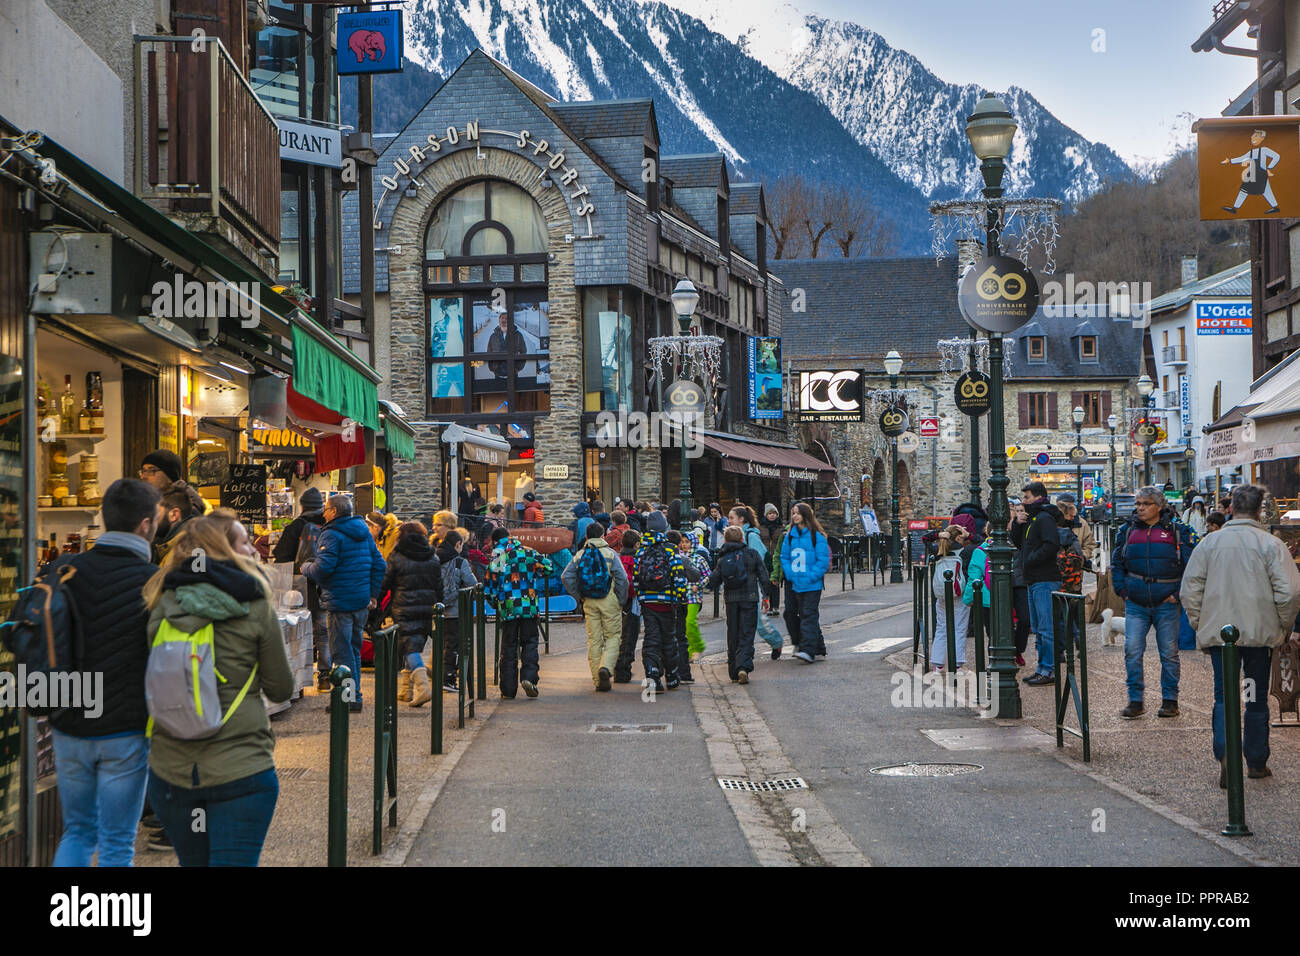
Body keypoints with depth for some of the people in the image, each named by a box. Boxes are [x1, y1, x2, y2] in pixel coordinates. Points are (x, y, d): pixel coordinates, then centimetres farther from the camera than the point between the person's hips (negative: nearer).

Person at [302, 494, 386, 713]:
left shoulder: (332, 535, -12)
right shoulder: (364, 533, 12)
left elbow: (323, 567, -21)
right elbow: (378, 564, 13)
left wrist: (306, 568, 0)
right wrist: (373, 594, 18)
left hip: (339, 602, -8)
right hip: (362, 602, 8)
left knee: (341, 652, -3)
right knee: (354, 649, 16)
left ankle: (350, 697, -4)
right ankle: (355, 694, 21)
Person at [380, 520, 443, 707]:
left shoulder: (396, 557, -2)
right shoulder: (433, 559, 10)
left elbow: (384, 585, 1)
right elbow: (440, 587, 12)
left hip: (405, 610, -4)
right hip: (428, 609, 4)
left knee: (410, 649, -7)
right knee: (414, 647, 14)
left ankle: (423, 687, -26)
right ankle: (406, 689, 20)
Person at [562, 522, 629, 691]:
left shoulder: (579, 555, 7)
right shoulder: (610, 553, -3)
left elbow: (566, 577, 0)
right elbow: (622, 578, -10)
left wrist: (578, 596, 7)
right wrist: (621, 601, 0)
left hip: (589, 603, 3)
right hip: (609, 601, -3)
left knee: (594, 639, 7)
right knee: (613, 636, 5)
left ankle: (598, 680, 7)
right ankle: (606, 666, -20)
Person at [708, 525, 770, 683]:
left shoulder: (722, 559, 4)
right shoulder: (752, 554, 0)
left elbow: (712, 582, 3)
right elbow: (764, 577, 0)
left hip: (731, 600, 2)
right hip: (749, 599, -2)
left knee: (733, 636, 11)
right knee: (747, 635, -2)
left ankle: (734, 673, 12)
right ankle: (743, 667, -22)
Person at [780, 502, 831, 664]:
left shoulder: (816, 536, -6)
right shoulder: (790, 535, 11)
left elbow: (823, 560, -8)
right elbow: (784, 557, 14)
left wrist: (811, 577, -14)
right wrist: (790, 575, 0)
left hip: (812, 585, -6)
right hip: (795, 584, 6)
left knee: (809, 615, -11)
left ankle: (808, 650, -18)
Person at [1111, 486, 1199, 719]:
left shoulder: (1177, 531, 0)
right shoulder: (1128, 530, 8)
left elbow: (1191, 565, 1)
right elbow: (1116, 563, 17)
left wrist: (1179, 593, -6)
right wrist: (1122, 589, 5)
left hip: (1166, 604, -2)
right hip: (1136, 604, 2)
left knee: (1169, 653, 5)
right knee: (1132, 650, -7)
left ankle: (1170, 700, 15)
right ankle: (1135, 701, 1)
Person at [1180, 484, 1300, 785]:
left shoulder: (1209, 543, 1)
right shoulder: (1271, 545, -7)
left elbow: (1190, 589, 2)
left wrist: (1200, 625, 12)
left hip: (1218, 633, 1)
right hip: (1261, 635, -1)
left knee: (1223, 696, 5)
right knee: (1257, 698, 11)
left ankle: (1225, 755, -16)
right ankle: (1257, 763, 18)